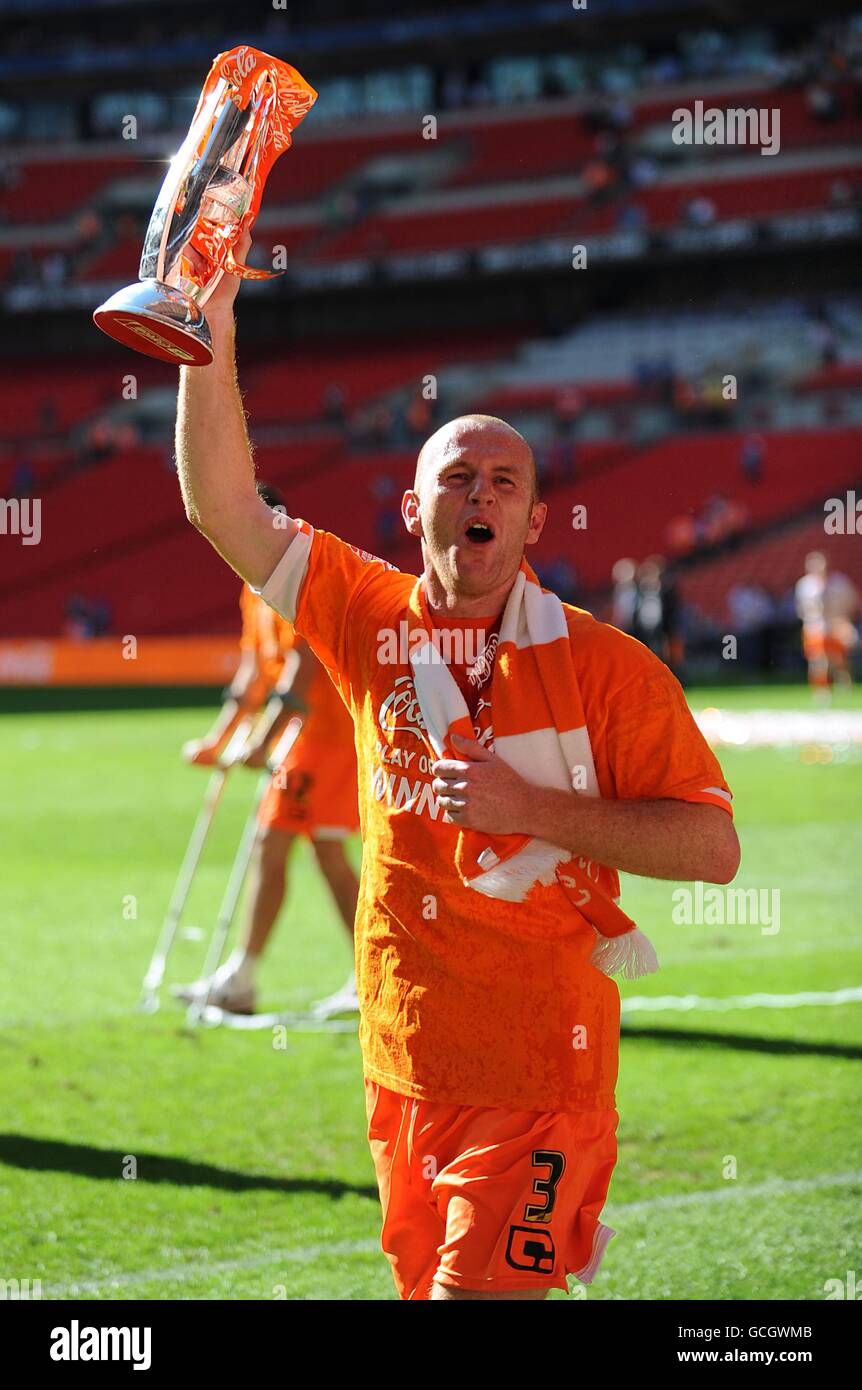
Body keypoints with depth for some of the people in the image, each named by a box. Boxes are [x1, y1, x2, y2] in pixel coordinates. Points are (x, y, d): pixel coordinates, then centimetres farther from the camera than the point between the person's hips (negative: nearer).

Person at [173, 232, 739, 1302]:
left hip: (537, 1074, -4)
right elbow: (222, 508, 2)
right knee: (425, 1285, 13)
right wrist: (212, 330, -8)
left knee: (483, 1293, -13)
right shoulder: (369, 617, 5)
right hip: (401, 1063, 5)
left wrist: (533, 808, -16)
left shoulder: (604, 665, -7)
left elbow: (713, 848, -8)